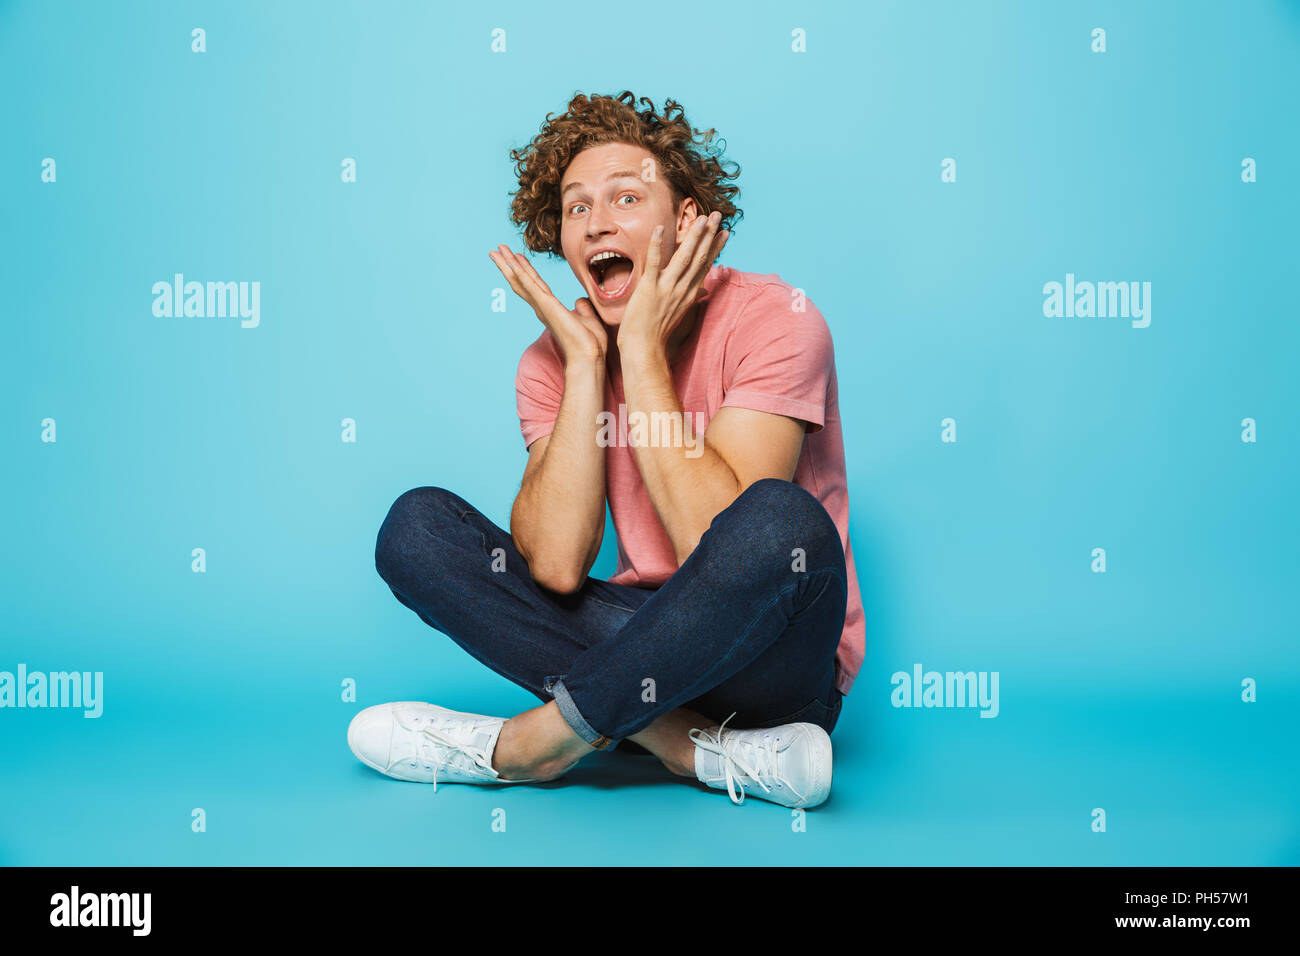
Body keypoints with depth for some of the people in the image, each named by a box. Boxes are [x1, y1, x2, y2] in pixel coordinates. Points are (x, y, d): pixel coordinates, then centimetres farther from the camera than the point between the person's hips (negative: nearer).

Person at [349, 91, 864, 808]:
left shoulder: (771, 320, -12)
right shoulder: (555, 356, 1)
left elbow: (715, 545, -25)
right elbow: (555, 566, -15)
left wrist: (642, 352, -22)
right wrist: (586, 360, -17)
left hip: (771, 664, -4)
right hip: (648, 643, 4)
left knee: (781, 521, -36)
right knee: (416, 524, -9)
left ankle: (531, 741, -17)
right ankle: (697, 750, -20)